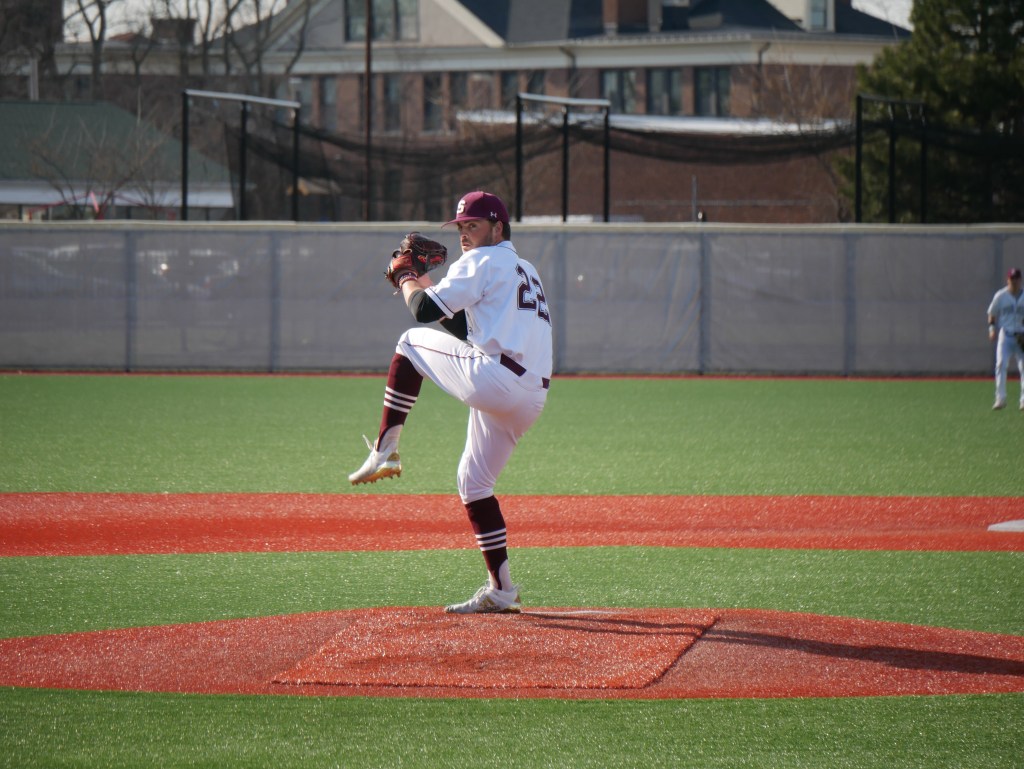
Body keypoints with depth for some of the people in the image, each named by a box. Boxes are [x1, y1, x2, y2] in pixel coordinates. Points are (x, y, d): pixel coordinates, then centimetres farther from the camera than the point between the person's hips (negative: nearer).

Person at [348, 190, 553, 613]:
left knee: (411, 342, 10)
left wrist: (408, 281, 13)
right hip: (530, 399, 9)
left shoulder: (482, 262, 1)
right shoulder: (525, 270, 30)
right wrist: (429, 286, 29)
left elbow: (425, 311, -7)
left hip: (492, 379, -9)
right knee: (474, 483, 19)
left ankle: (385, 449, 5)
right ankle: (501, 591, 14)